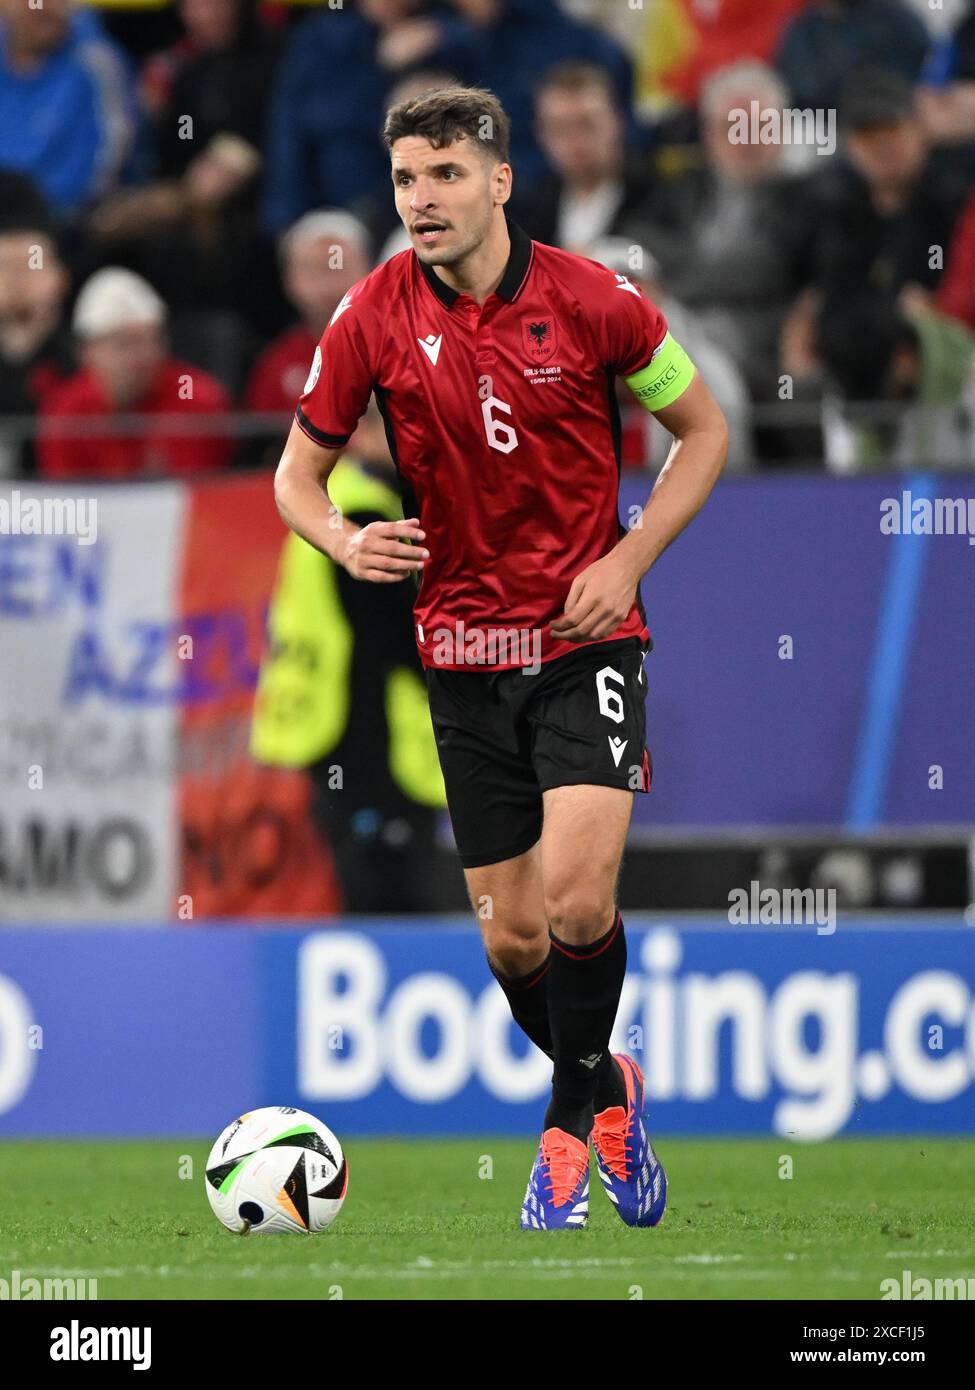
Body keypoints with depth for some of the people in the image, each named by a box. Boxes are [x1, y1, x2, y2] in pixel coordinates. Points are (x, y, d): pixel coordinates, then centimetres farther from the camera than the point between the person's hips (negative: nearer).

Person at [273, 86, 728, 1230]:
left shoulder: (591, 301, -8)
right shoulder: (375, 317, -4)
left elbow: (702, 428, 6)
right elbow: (298, 473, 5)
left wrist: (629, 560, -6)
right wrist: (346, 543, -17)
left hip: (586, 639, -2)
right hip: (464, 652, 2)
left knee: (577, 896, -21)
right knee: (511, 937, 6)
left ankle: (573, 1115, 1)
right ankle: (604, 1091, 34)